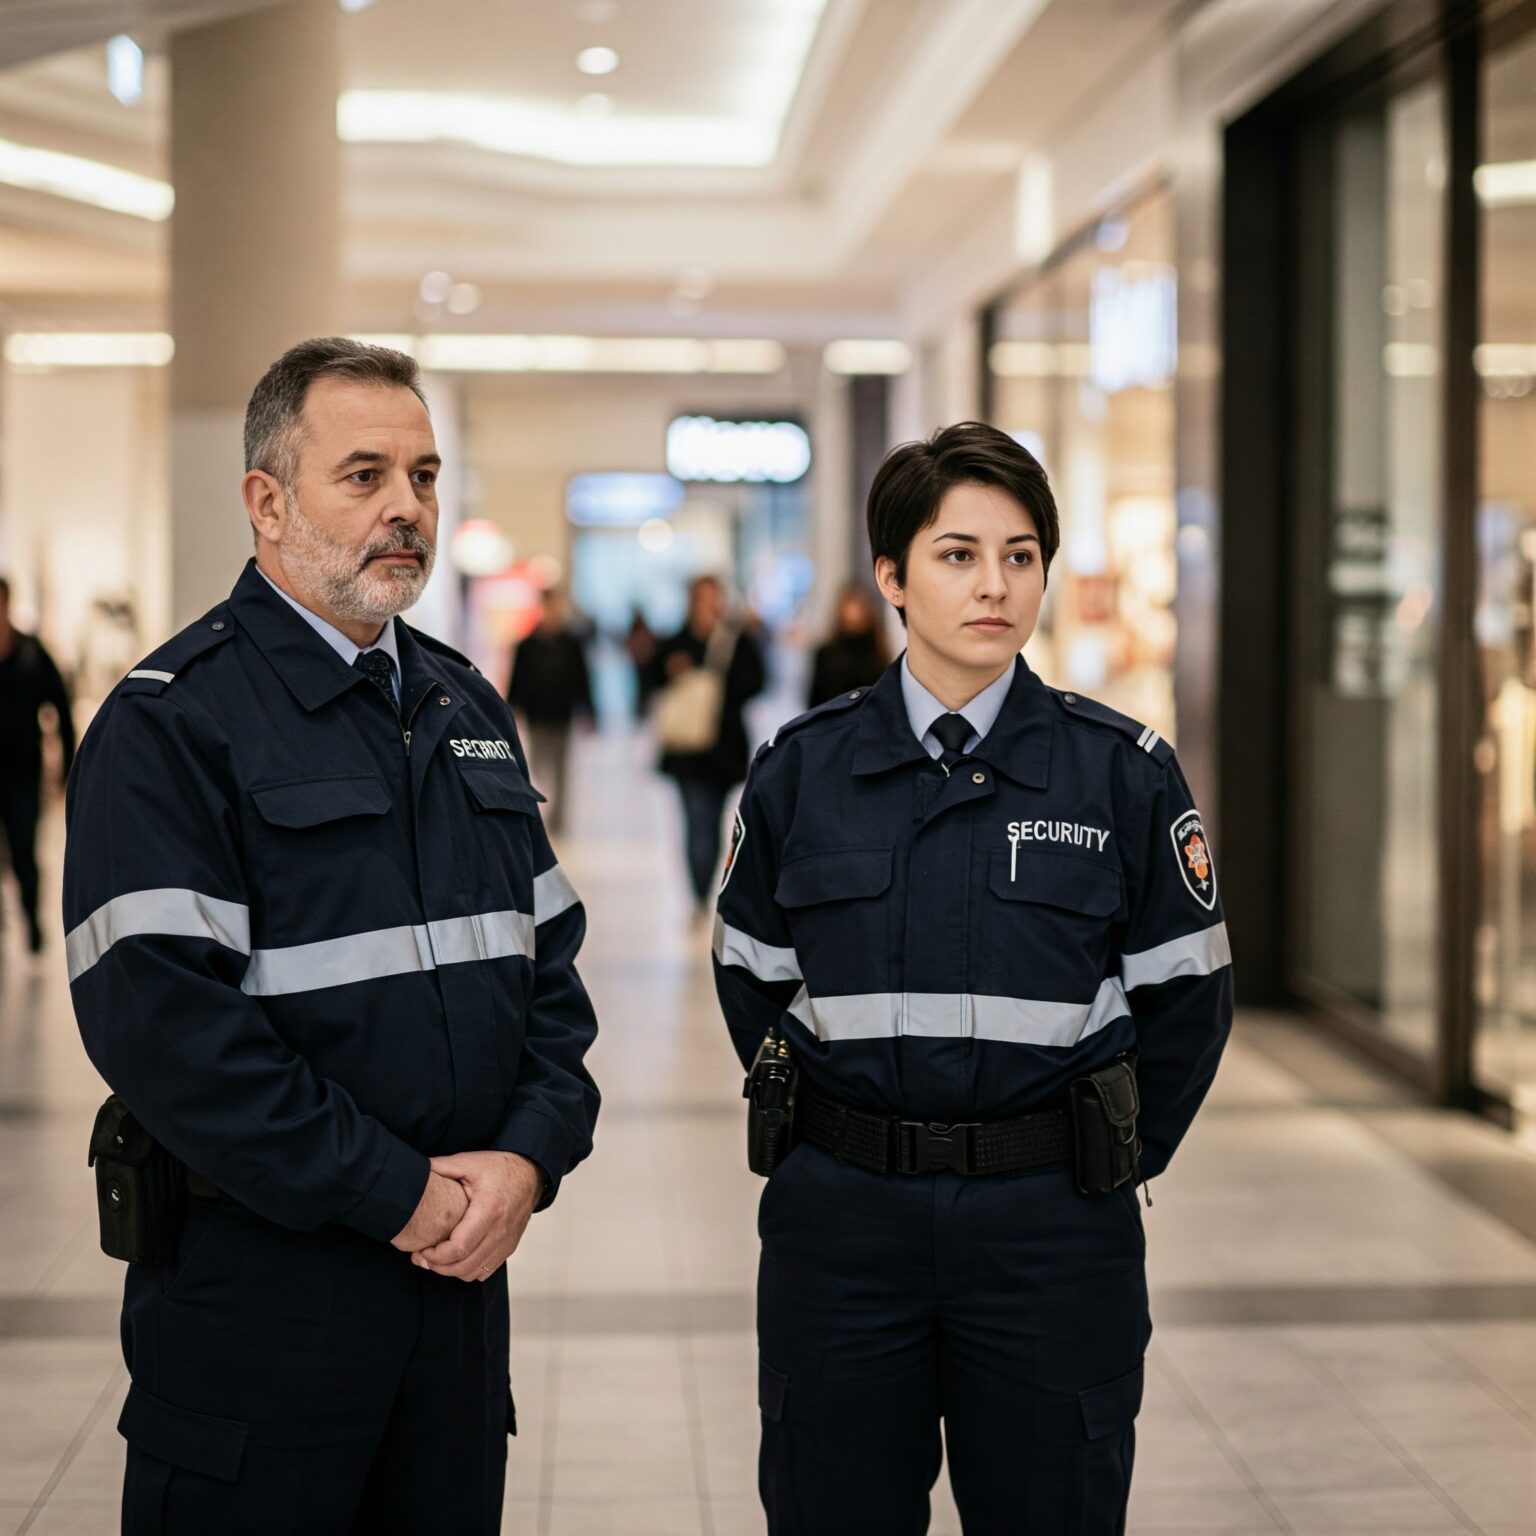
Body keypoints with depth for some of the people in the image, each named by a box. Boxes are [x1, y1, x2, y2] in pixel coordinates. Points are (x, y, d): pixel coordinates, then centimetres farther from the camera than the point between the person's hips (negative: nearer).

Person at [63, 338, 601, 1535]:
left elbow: (549, 955, 14)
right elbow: (158, 1015, -19)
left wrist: (531, 1154, -4)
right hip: (258, 1289, -6)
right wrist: (395, 1196, -17)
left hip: (462, 1264, 6)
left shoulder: (468, 707, 13)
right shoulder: (171, 720, -10)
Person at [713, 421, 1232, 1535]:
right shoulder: (802, 770, 1)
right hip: (842, 1215, 1)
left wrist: (1111, 1160, 4)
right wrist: (851, 1142, 8)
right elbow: (752, 983, 11)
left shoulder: (1125, 770, -2)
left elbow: (1188, 995, 5)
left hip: (1054, 1232, -1)